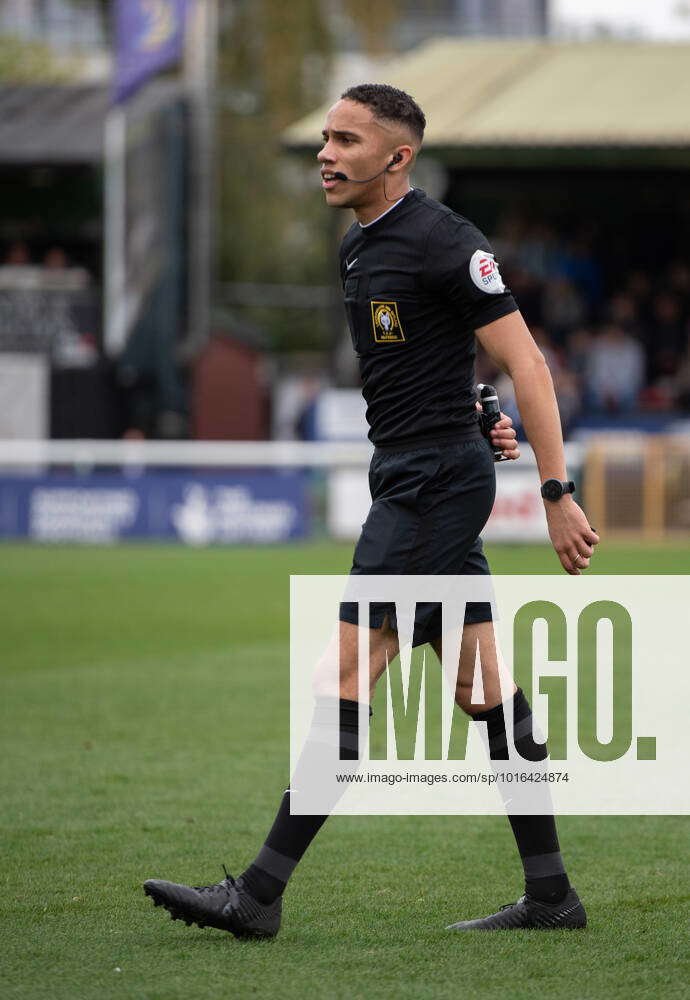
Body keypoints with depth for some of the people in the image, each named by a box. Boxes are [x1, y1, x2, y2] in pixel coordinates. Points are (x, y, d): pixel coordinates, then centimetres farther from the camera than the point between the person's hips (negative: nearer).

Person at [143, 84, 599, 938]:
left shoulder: (441, 242, -14)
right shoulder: (360, 248, 14)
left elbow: (527, 364, -15)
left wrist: (558, 493, -18)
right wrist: (478, 416, 15)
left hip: (435, 481, -10)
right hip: (407, 477, 10)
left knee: (347, 673, -11)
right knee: (483, 690, 9)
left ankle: (261, 893, -11)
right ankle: (550, 892, 12)